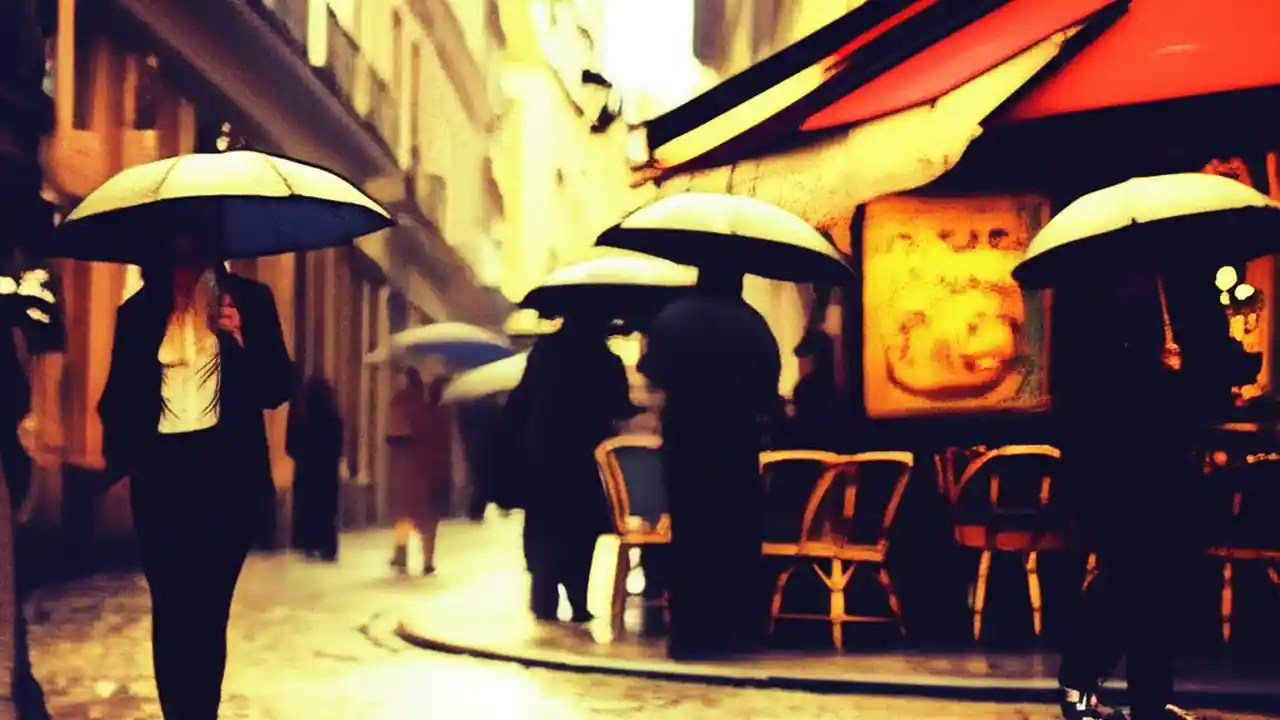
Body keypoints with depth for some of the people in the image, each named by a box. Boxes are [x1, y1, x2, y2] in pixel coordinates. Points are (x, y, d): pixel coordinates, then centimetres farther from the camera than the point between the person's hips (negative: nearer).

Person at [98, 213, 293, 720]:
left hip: (227, 472, -1)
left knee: (208, 608, -3)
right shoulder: (137, 313, 9)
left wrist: (243, 340, -15)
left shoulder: (248, 300, 4)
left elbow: (277, 389, 2)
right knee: (170, 607, -1)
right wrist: (117, 454, -6)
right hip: (160, 473, 2)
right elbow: (118, 394, 10)